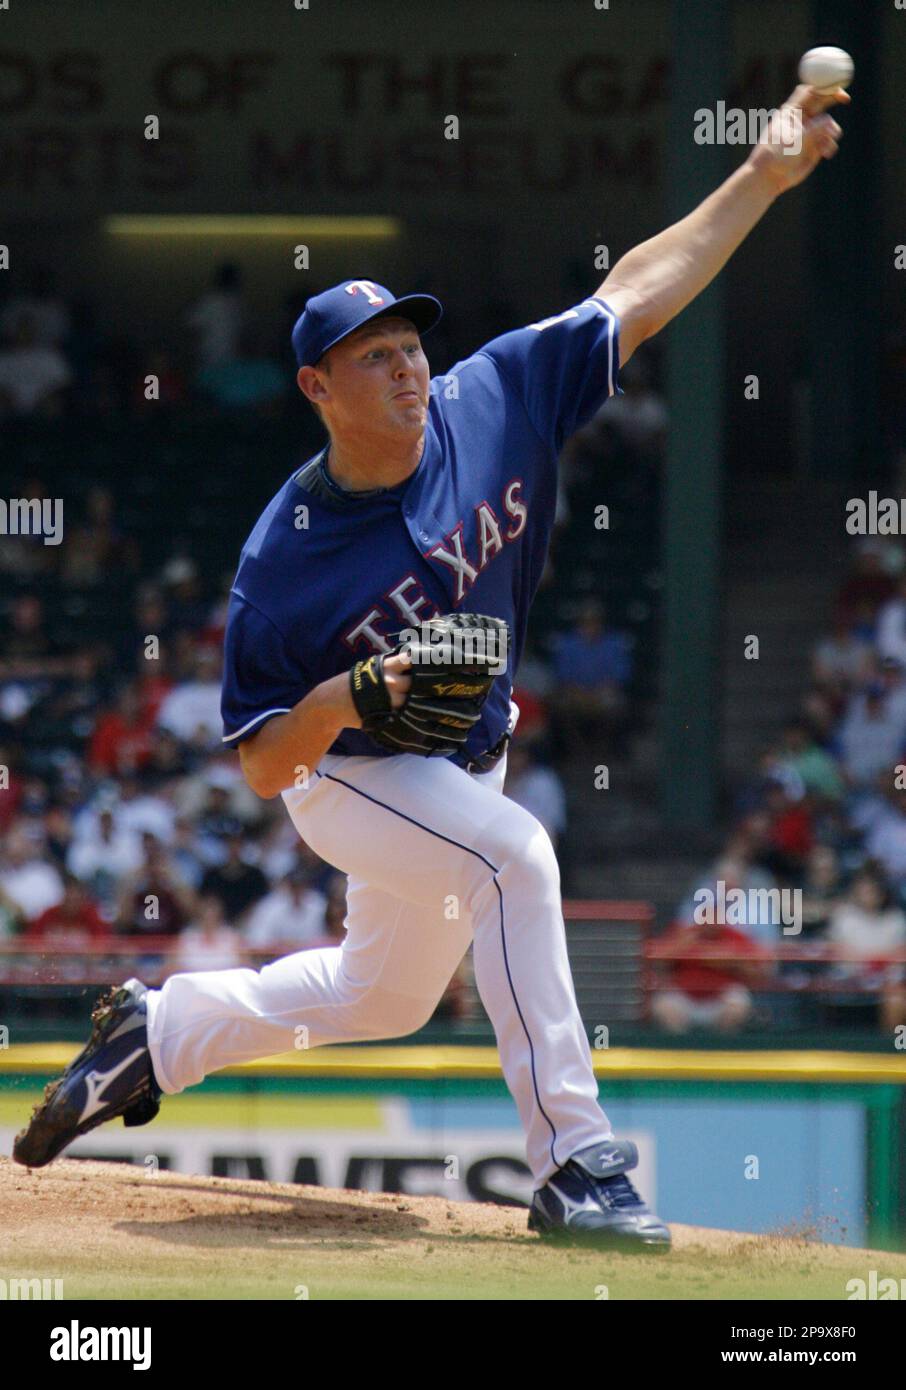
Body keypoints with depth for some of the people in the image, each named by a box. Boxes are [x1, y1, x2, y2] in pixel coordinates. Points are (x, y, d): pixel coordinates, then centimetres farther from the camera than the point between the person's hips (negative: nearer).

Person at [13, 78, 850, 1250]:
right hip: (348, 777, -6)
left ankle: (158, 1031, 44)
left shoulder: (491, 406, -19)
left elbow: (635, 288, -15)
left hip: (465, 756, 6)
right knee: (515, 853, -33)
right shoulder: (284, 556, -27)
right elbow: (260, 764, -21)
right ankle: (573, 1166, -32)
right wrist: (348, 695, -40)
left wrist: (765, 175, -21)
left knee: (387, 996, 23)